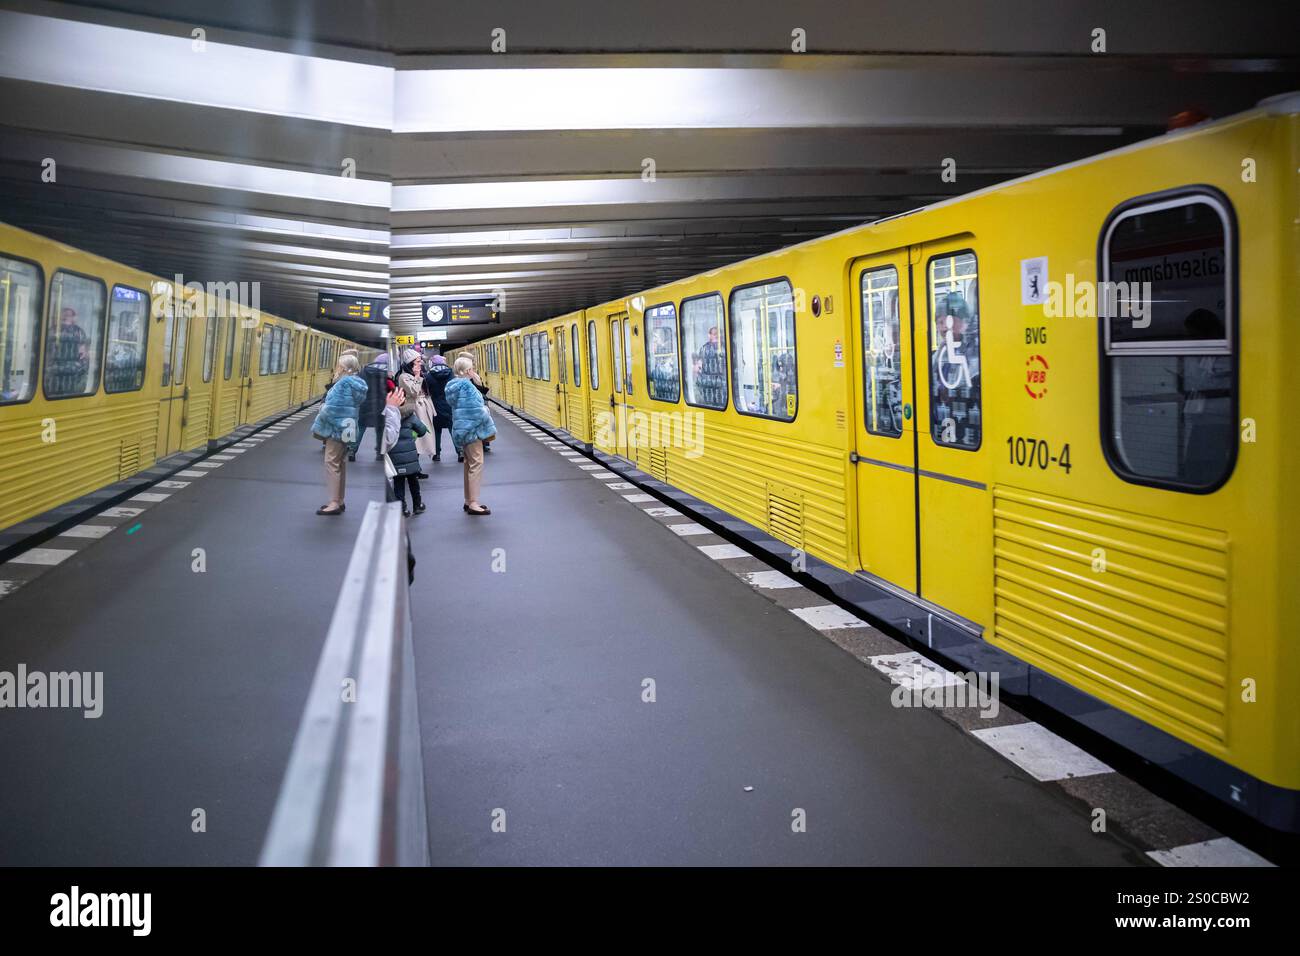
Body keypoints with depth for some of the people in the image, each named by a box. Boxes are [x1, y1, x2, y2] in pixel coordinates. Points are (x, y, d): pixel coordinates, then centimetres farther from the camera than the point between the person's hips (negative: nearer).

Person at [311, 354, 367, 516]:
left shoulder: (344, 383, -18)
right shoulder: (357, 383, 11)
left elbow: (331, 408, -19)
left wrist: (318, 426, -7)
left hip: (336, 428, -10)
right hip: (347, 430, 10)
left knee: (332, 463, -6)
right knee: (341, 464, 14)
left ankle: (334, 503, -6)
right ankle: (339, 501, 21)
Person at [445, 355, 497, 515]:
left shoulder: (453, 385, 12)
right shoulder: (466, 385, -17)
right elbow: (476, 410, -18)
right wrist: (489, 429, -9)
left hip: (461, 430, 10)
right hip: (472, 429, -10)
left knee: (469, 464, 16)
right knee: (476, 464, -8)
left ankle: (469, 501, 21)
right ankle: (473, 503, -9)